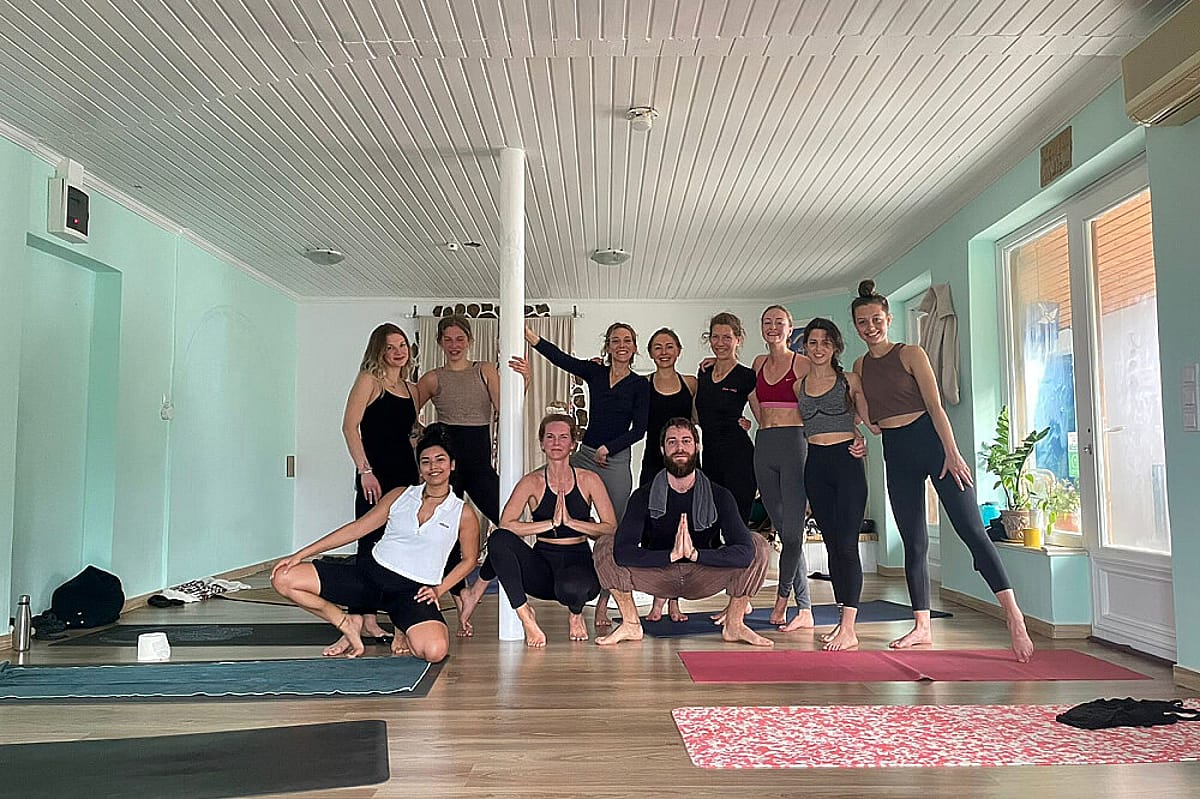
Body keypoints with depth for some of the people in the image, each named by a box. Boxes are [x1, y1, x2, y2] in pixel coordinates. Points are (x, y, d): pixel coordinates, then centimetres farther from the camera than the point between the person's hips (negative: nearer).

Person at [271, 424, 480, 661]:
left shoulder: (463, 515, 3)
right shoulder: (400, 496, 8)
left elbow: (469, 559, 15)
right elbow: (356, 529, 9)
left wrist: (439, 590, 0)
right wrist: (301, 554, 4)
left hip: (413, 591, -2)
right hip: (370, 573, 2)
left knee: (435, 651, -33)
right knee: (283, 578, -11)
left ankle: (403, 631, 5)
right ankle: (349, 624, 7)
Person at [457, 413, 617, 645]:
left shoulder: (588, 480, 1)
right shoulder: (532, 483, 0)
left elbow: (611, 529, -5)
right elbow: (505, 525, -14)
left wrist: (570, 522, -17)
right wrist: (551, 523, -22)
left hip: (579, 562, 0)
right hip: (542, 564, 1)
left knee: (571, 589, -38)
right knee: (499, 539, -27)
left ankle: (576, 615, 3)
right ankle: (525, 616, -15)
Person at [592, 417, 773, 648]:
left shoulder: (719, 496, -12)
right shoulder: (643, 496, -14)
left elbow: (745, 551, -27)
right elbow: (623, 552, -28)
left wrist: (695, 553, -38)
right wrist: (672, 555, -37)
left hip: (704, 578, 0)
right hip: (657, 575, 0)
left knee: (758, 545, -21)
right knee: (605, 546, -22)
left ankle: (734, 625, -4)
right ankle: (630, 625, -6)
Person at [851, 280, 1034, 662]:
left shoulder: (911, 354, -1)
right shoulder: (860, 366, 11)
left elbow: (934, 405, -8)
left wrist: (951, 452, -17)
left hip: (930, 440, -4)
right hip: (895, 453, 5)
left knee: (972, 529, -11)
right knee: (913, 543, 7)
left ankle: (1014, 617, -12)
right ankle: (922, 626, 14)